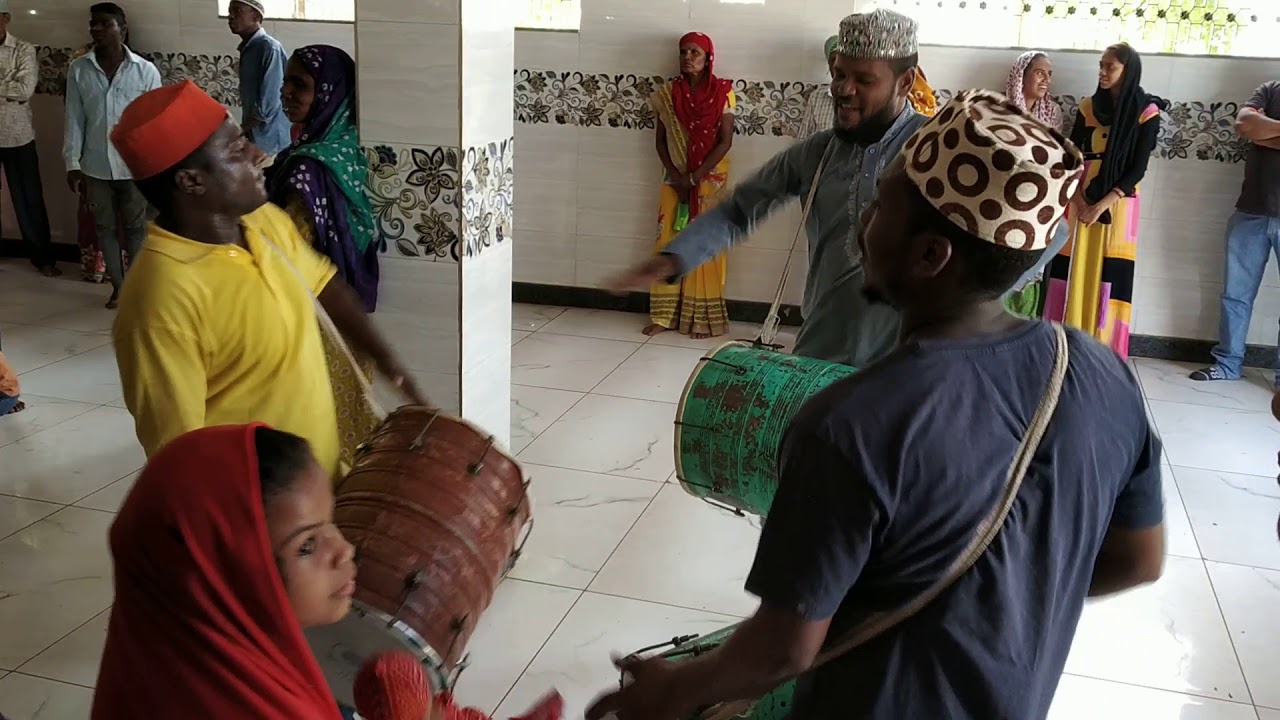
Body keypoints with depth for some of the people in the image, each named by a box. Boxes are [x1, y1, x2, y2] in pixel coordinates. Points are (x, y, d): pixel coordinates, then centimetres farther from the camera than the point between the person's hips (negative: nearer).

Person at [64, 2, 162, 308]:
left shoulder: (146, 71, -8)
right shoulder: (78, 69, -2)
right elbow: (74, 120, 2)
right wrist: (72, 164, 1)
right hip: (95, 166, 3)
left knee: (135, 228, 9)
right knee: (105, 228, 13)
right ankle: (118, 285, 27)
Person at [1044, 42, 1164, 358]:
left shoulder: (1146, 112, -4)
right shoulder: (1089, 106, 6)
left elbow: (1138, 168, -7)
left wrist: (1103, 204, -14)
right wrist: (1078, 199, -9)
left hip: (1118, 204, -3)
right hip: (1081, 201, 3)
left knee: (1109, 274, -3)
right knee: (1072, 271, 1)